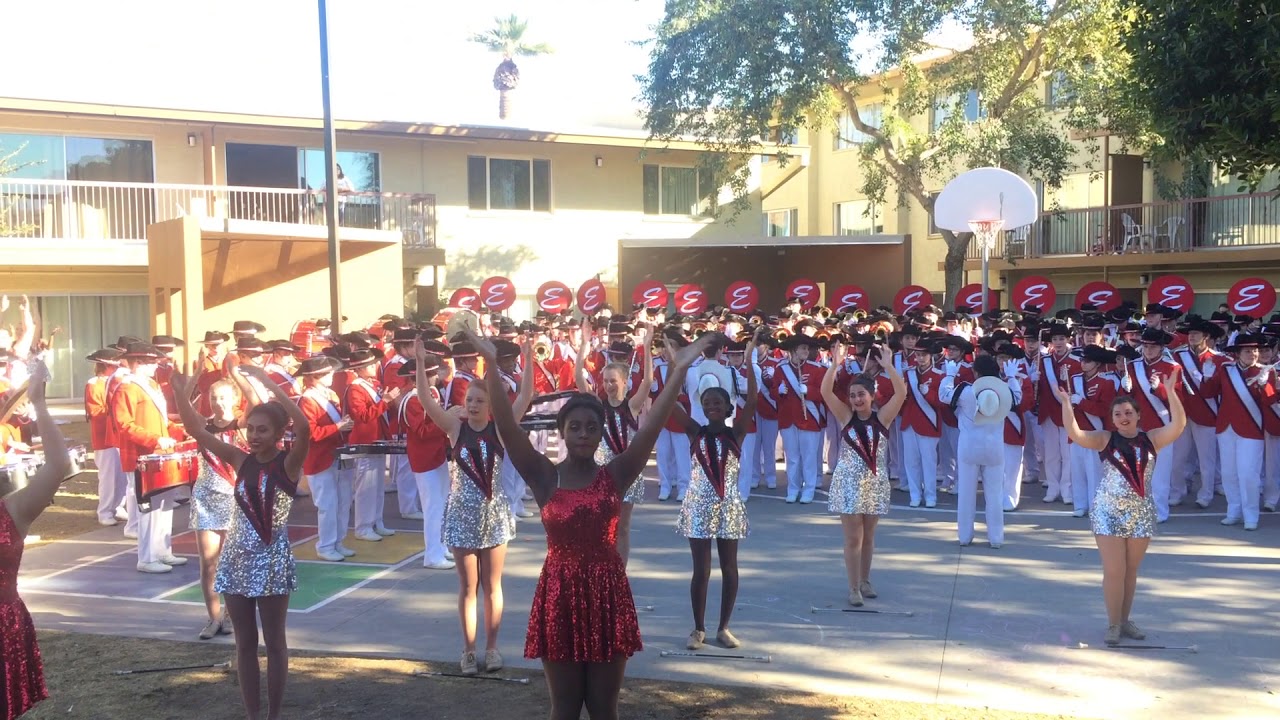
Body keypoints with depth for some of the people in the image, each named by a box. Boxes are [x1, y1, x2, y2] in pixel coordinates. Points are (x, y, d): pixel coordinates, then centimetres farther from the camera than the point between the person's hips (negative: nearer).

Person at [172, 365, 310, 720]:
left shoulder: (289, 463, -10)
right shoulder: (240, 460, 3)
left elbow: (304, 427, -29)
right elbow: (197, 430, 0)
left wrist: (270, 384, -31)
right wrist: (181, 392, -15)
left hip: (272, 559, -5)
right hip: (237, 558, 5)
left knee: (274, 642, 6)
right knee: (245, 643, 11)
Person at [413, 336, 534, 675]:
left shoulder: (500, 428, -4)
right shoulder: (456, 428, -5)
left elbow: (525, 397, -14)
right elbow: (426, 400, -15)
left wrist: (528, 363, -22)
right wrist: (420, 364, -25)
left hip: (494, 514, 0)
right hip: (463, 515, 0)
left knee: (492, 585, 10)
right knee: (467, 586, 9)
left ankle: (491, 647, 22)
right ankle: (469, 650, 19)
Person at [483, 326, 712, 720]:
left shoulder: (616, 475, -1)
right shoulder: (544, 477, -3)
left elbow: (652, 426, -10)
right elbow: (507, 426, -14)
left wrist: (679, 371, -20)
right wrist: (492, 366, -24)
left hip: (608, 594, 1)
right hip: (559, 595, -1)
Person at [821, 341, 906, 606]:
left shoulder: (882, 417, -2)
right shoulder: (846, 416, -2)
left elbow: (901, 393, -15)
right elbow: (825, 391, -14)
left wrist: (888, 366, -22)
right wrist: (836, 364, -24)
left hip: (875, 483, 1)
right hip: (848, 483, -1)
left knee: (868, 536, 14)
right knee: (853, 537, -1)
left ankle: (865, 580, 30)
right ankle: (853, 588, 6)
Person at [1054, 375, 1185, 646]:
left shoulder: (1151, 438, 1)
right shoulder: (1105, 439, -3)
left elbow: (1178, 423, -12)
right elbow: (1074, 433, -17)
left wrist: (1170, 390, -22)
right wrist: (1066, 402, -29)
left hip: (1141, 514, 2)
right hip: (1109, 513, -2)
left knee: (1131, 570, 12)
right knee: (1114, 570, -1)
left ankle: (1125, 620, 25)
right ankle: (1113, 624, 10)